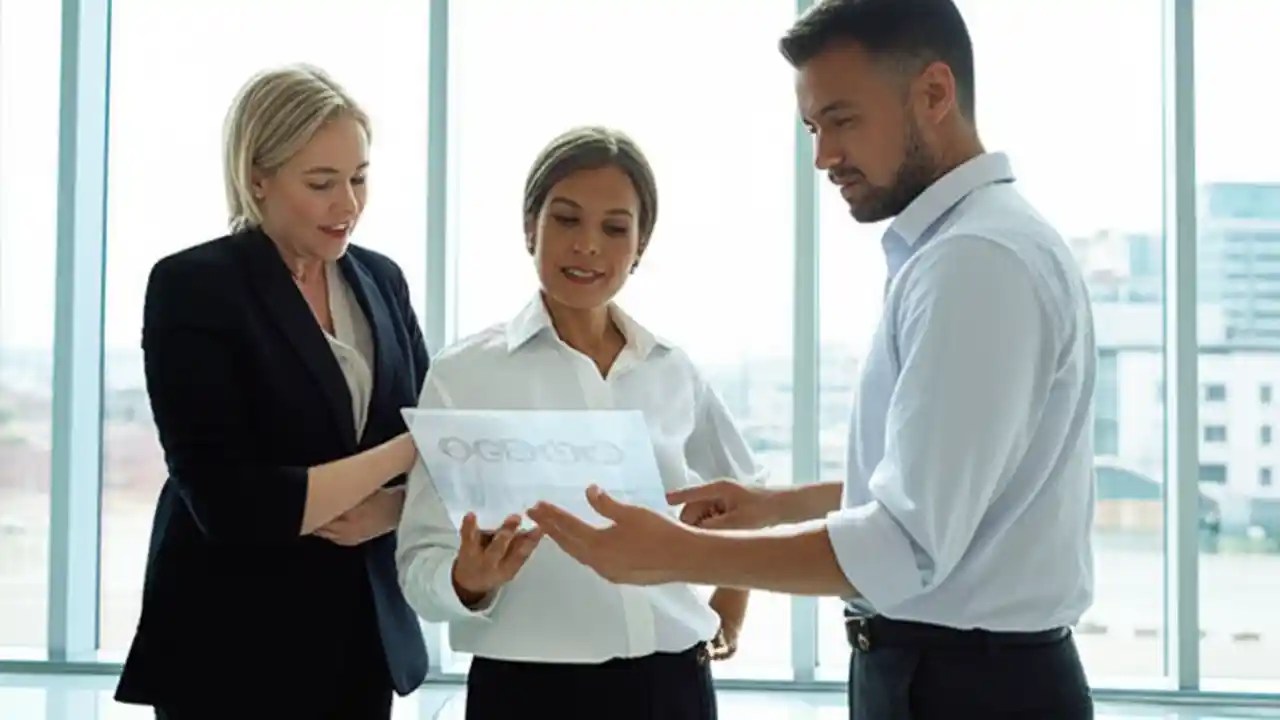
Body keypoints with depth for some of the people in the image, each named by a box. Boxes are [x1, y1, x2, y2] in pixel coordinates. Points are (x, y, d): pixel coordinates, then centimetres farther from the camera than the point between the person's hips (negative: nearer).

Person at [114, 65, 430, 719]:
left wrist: (388, 509, -15)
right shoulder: (193, 285, -11)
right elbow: (228, 502, -18)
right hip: (234, 651, -5)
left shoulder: (381, 279, 5)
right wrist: (405, 450, -20)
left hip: (364, 634, 5)